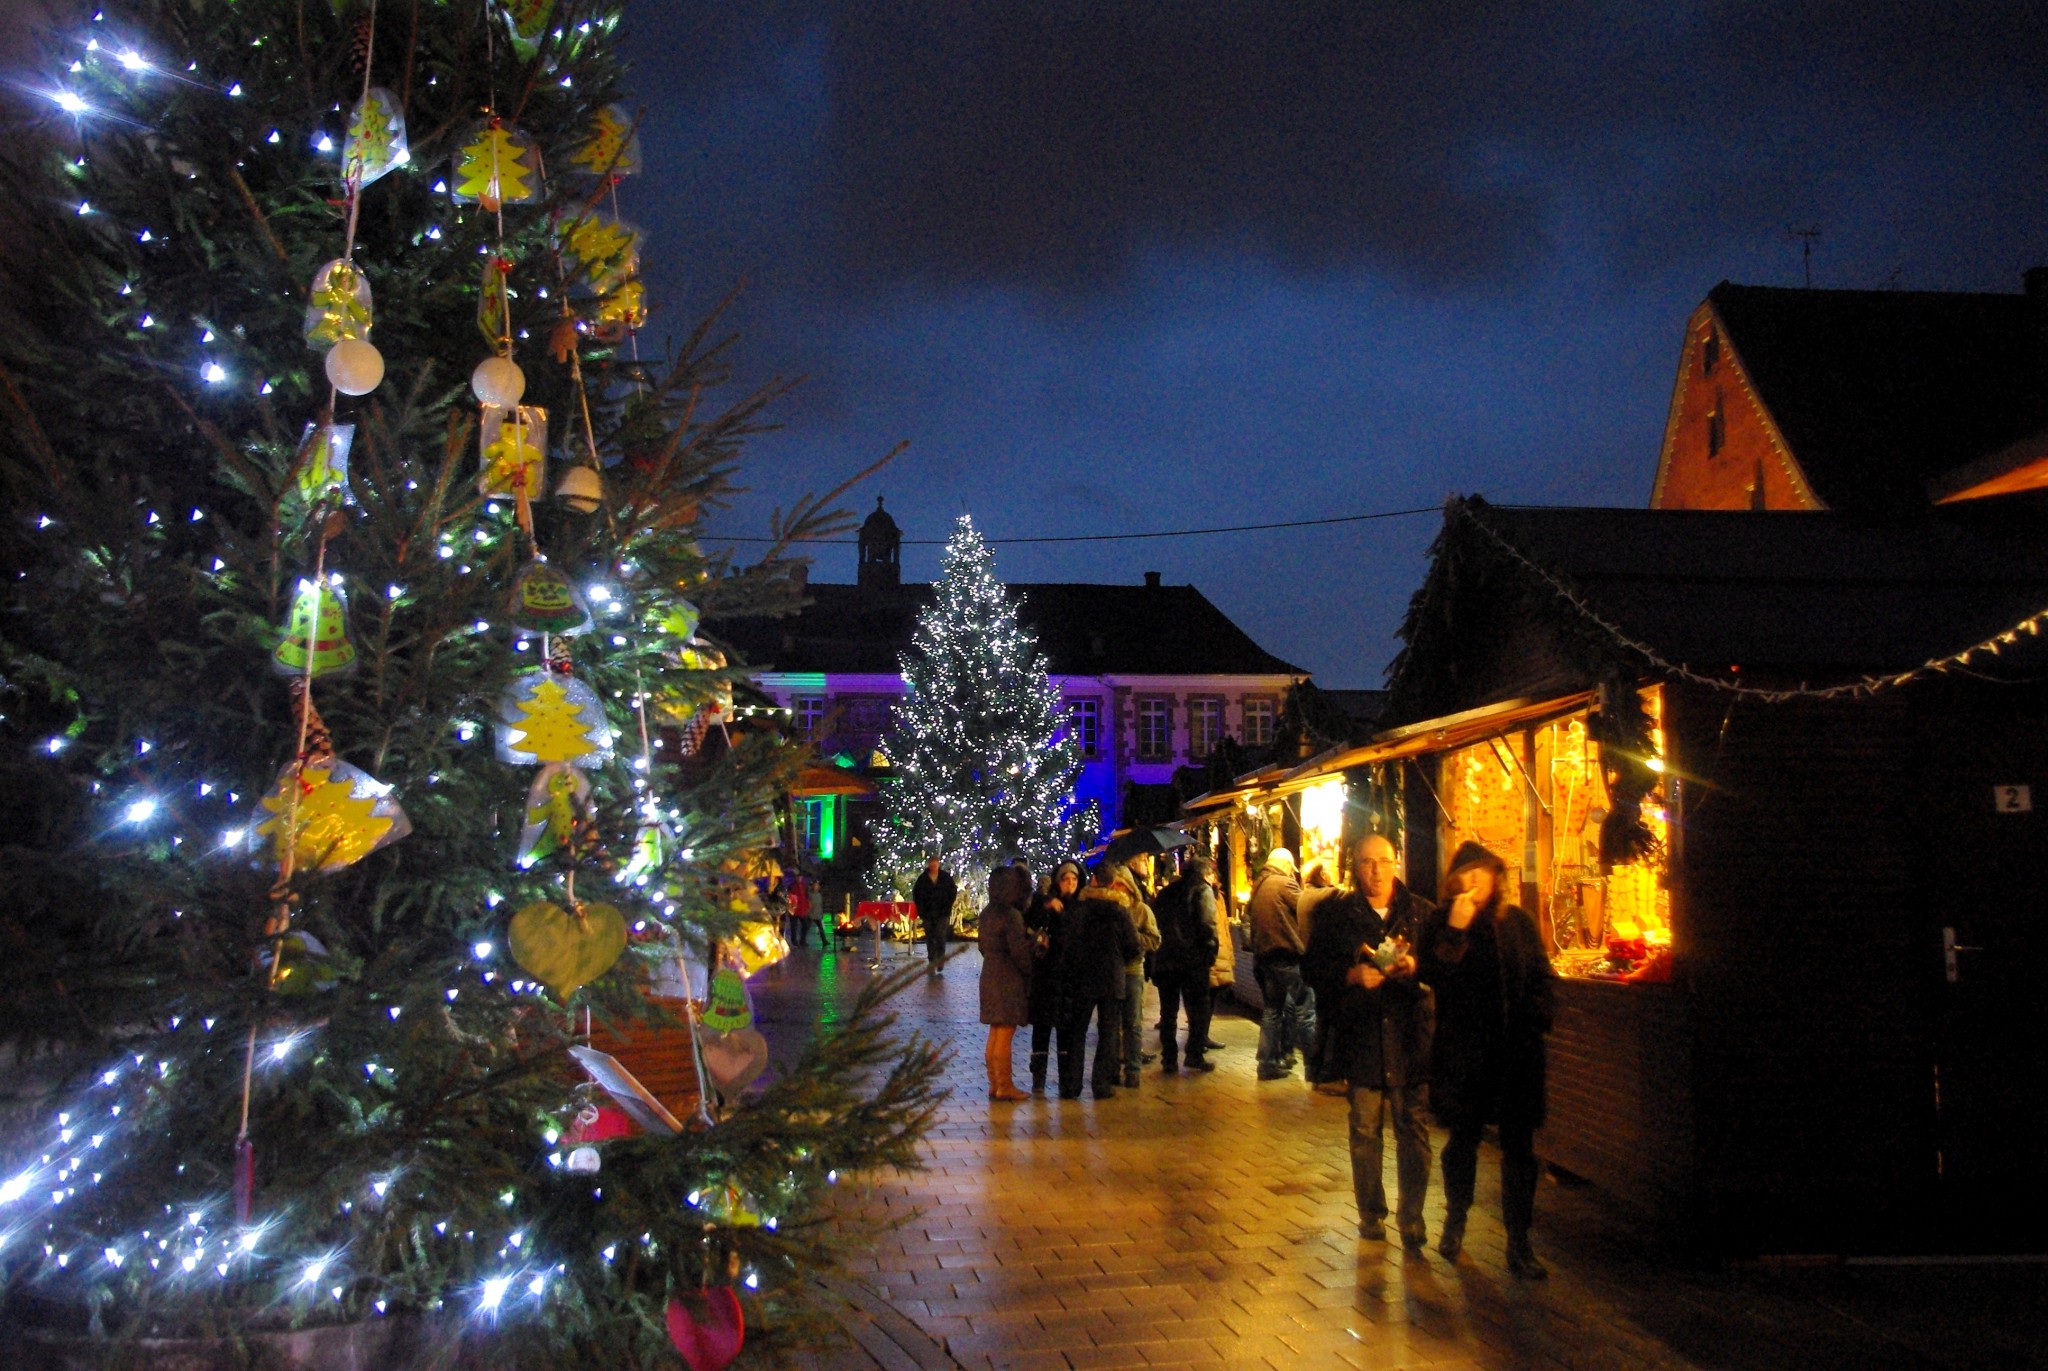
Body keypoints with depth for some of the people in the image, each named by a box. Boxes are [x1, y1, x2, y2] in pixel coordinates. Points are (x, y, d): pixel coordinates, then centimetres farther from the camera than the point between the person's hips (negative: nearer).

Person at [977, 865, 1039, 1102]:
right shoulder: (1011, 915, -18)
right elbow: (1019, 951, -18)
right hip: (1009, 979, -9)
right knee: (1005, 1035, -2)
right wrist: (1030, 972, -3)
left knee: (995, 1034, 15)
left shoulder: (987, 913, 9)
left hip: (990, 974, 9)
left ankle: (995, 1084, 21)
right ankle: (1004, 1086, 5)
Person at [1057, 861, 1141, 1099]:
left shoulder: (1074, 909, -3)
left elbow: (1065, 945, 1)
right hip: (1112, 980, -2)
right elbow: (1133, 947, -4)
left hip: (1080, 980, 2)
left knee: (1076, 1032, 9)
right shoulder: (1120, 911, -8)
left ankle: (1071, 1085, 8)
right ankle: (1102, 1084, 6)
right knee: (1109, 1032, 8)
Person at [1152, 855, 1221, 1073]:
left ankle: (1169, 1059, 11)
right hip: (1193, 960, -5)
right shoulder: (1203, 890, -3)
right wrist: (1210, 953, -7)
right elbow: (1208, 925, -13)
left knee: (1168, 1012, 11)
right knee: (1198, 1009, 6)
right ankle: (1195, 1055, 3)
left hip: (1165, 959, 5)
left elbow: (1157, 923, 14)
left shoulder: (1167, 892, 16)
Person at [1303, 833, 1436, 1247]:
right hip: (1360, 1038, 1)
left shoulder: (1423, 912, 6)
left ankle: (1411, 1216, 11)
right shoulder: (1336, 914, 6)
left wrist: (1416, 967, -15)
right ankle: (1371, 1213, 22)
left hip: (1411, 1038, 0)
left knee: (1413, 1130, 0)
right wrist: (1353, 974, -13)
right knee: (1365, 1130, 9)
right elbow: (1312, 968, 3)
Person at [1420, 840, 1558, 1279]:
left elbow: (1543, 977, 12)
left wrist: (1537, 1020, -1)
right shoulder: (1441, 923, -1)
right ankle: (1455, 1222, 32)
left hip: (1517, 1052, 2)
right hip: (1463, 1053, -2)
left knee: (1519, 1146, 2)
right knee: (1463, 1139, 11)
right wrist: (1455, 931, -22)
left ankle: (1519, 1243, 11)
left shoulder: (1519, 922, 6)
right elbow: (1432, 976, -14)